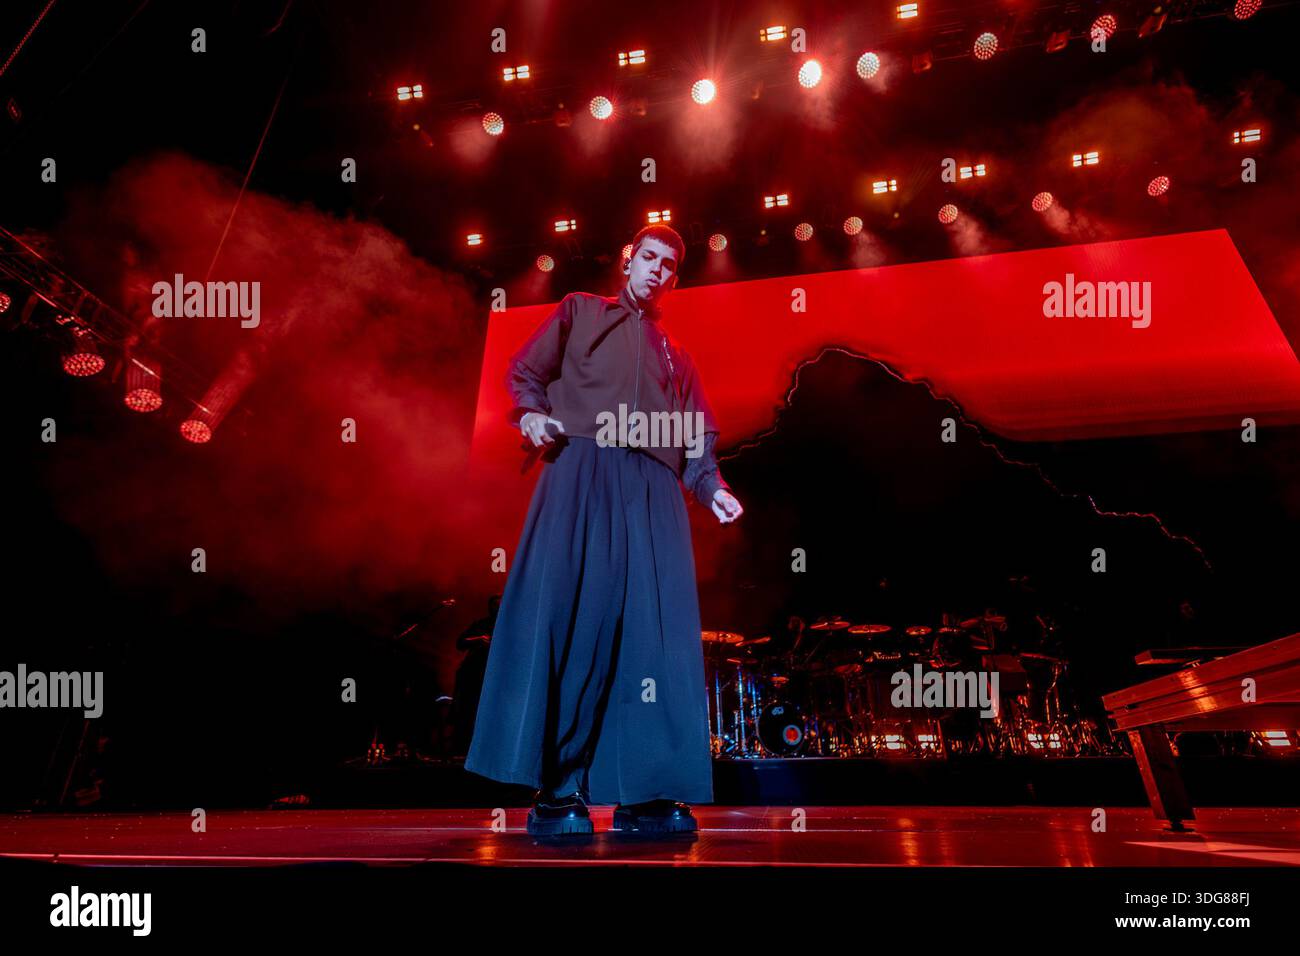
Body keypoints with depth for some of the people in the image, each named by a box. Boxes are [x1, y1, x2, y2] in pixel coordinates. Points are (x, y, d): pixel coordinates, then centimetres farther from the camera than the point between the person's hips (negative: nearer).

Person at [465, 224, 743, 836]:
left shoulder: (676, 356, 32)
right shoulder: (580, 311, 23)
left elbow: (697, 436, 22)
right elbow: (525, 372, 14)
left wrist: (711, 487, 3)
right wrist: (533, 414, -8)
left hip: (653, 488, 4)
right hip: (581, 471, -4)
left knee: (655, 628, -7)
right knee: (569, 614, -17)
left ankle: (644, 794, -5)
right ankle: (556, 791, -16)